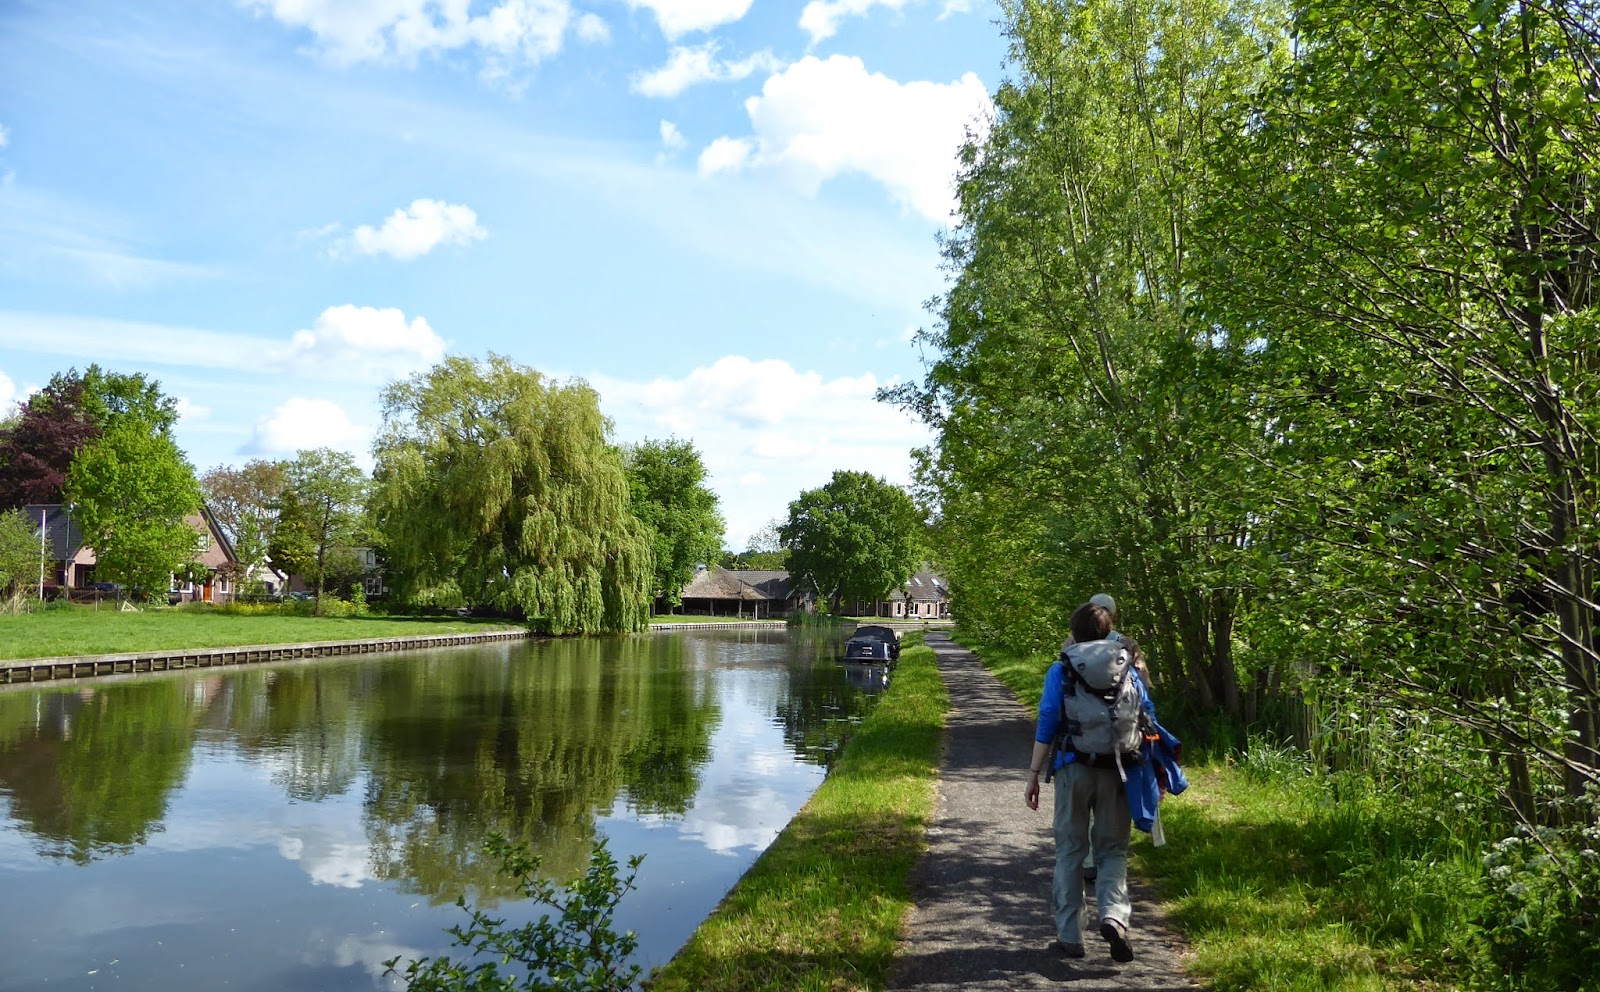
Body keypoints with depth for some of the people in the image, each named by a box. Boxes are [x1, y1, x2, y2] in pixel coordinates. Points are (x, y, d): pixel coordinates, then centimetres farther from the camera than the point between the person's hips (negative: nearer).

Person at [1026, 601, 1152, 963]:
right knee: (1113, 848, 12)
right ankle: (1114, 915, -11)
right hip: (1116, 771, 2)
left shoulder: (1061, 671, 0)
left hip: (1074, 769, -2)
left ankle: (1070, 935, 11)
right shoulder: (1129, 671, 8)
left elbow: (1046, 725, -5)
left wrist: (1033, 775, -2)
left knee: (1070, 850, 9)